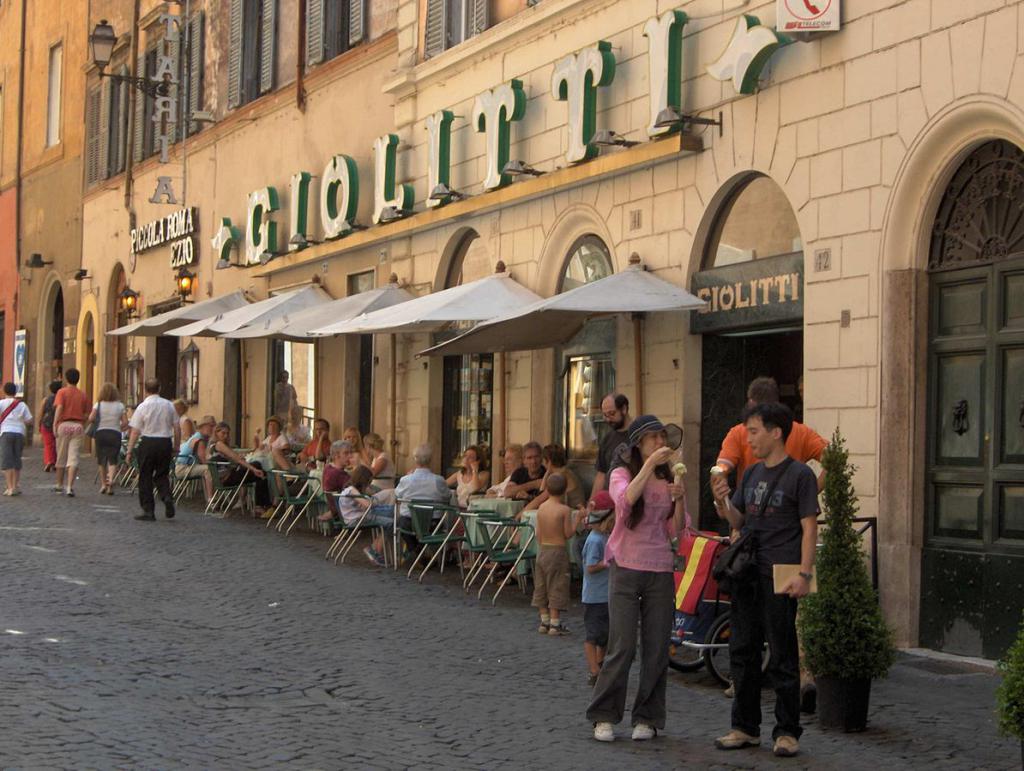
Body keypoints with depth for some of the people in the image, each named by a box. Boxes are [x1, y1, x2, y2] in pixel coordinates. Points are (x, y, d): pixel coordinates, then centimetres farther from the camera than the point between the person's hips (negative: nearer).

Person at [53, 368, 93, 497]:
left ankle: (60, 485, 24)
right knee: (73, 458, -2)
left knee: (61, 456, 12)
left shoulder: (62, 392, 1)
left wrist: (55, 424, -15)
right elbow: (87, 414, 6)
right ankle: (70, 486, -13)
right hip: (78, 426, 1)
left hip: (64, 424, -1)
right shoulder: (83, 394, 8)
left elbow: (59, 408, -13)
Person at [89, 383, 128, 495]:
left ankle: (104, 484, 17)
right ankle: (111, 479, -22)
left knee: (102, 460, 13)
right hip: (115, 434, 0)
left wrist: (96, 423, 9)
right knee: (113, 460, 2)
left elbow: (91, 418, -12)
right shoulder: (120, 405, 0)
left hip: (100, 433, 0)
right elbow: (125, 423, -3)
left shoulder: (99, 405, -2)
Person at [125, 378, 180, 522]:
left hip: (148, 443, -3)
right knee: (162, 475, 17)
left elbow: (135, 431, -7)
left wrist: (129, 451, -1)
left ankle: (148, 511, 7)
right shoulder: (169, 405, 4)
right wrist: (176, 447, 18)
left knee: (145, 477, 7)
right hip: (166, 443, 3)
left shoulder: (142, 407, -6)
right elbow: (177, 428, 7)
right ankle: (167, 497, -9)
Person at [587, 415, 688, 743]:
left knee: (656, 650, 4)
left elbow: (675, 531, 8)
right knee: (622, 647, -6)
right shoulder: (622, 474, 1)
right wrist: (650, 465, -26)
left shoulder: (668, 479, 12)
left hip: (660, 571, 4)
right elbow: (626, 500, -23)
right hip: (626, 568, -4)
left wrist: (680, 499, -8)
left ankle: (647, 718, 14)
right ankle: (604, 716, 6)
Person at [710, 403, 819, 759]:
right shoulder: (751, 474, 14)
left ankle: (787, 732, 7)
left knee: (782, 658, -1)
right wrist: (722, 502, -4)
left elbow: (809, 528, -9)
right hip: (746, 575, 7)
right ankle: (746, 727, 20)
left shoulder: (800, 474, -6)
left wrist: (804, 574, -17)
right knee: (743, 653, 11)